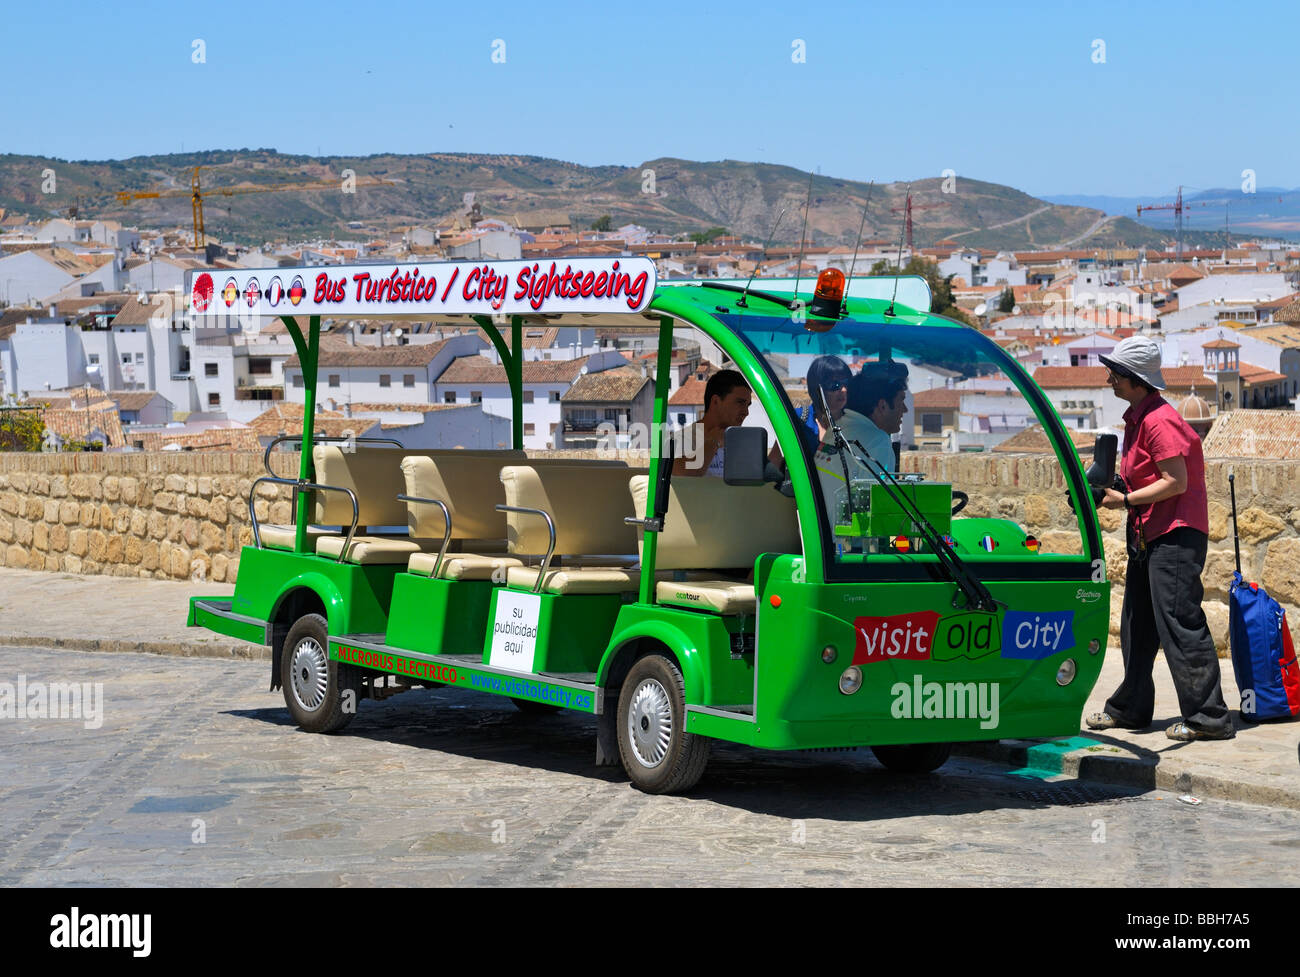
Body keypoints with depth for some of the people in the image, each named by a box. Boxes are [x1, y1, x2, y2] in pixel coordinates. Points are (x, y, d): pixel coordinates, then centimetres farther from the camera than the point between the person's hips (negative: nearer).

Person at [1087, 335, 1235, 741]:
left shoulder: (1159, 421, -17)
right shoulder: (1137, 419, 15)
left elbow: (1176, 482, -21)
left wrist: (1124, 500, -18)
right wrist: (1112, 487, 9)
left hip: (1175, 535, -11)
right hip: (1148, 535, 11)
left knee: (1179, 624, -11)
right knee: (1136, 626, 15)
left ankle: (1208, 717, -7)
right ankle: (1130, 708, 26)